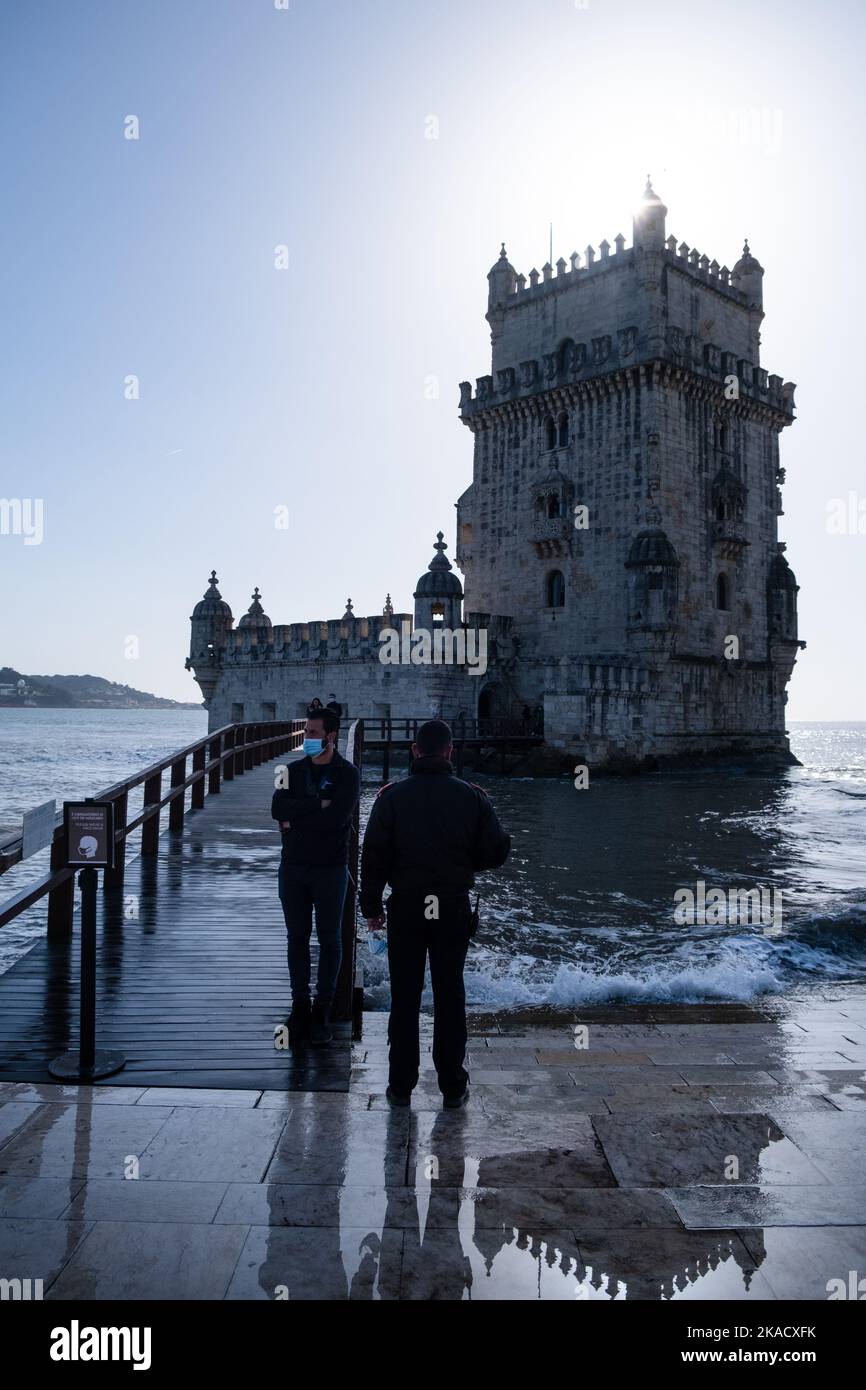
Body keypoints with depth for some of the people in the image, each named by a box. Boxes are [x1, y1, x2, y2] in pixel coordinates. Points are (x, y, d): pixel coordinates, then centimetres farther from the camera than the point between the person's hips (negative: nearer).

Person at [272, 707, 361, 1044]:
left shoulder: (347, 774, -5)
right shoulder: (294, 770, 8)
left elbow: (337, 818, -19)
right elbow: (277, 808, -8)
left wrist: (294, 821, -10)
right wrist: (318, 804, -18)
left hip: (330, 868, -4)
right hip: (293, 866, 4)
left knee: (330, 940, 4)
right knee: (297, 938, 8)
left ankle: (322, 1011, 14)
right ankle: (299, 1007, 17)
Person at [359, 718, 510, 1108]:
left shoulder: (392, 795, -5)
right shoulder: (472, 796, -4)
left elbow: (374, 855, -5)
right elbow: (494, 853, -4)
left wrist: (372, 906, 3)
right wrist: (505, 841, 19)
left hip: (406, 909, 0)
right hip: (454, 910, 0)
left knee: (404, 999, 9)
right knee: (450, 998, 10)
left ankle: (401, 1085, 16)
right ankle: (453, 1087, 17)